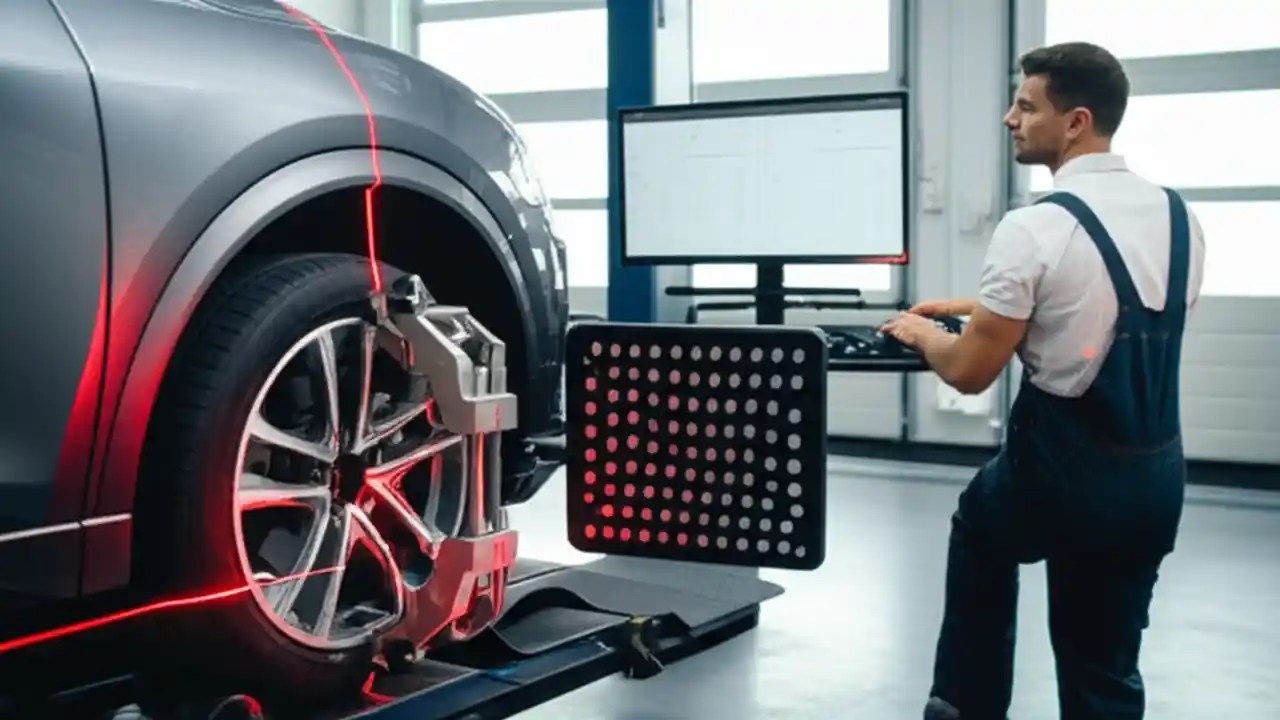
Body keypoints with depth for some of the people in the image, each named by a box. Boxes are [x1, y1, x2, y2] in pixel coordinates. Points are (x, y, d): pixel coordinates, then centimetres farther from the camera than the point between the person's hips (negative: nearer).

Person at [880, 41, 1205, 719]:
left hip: (1059, 478, -5)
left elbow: (969, 373, -12)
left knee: (980, 519, 30)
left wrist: (920, 331, 9)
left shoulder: (1033, 228, -17)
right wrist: (989, 307, 25)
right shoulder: (1180, 217, 4)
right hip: (1156, 480, 5)